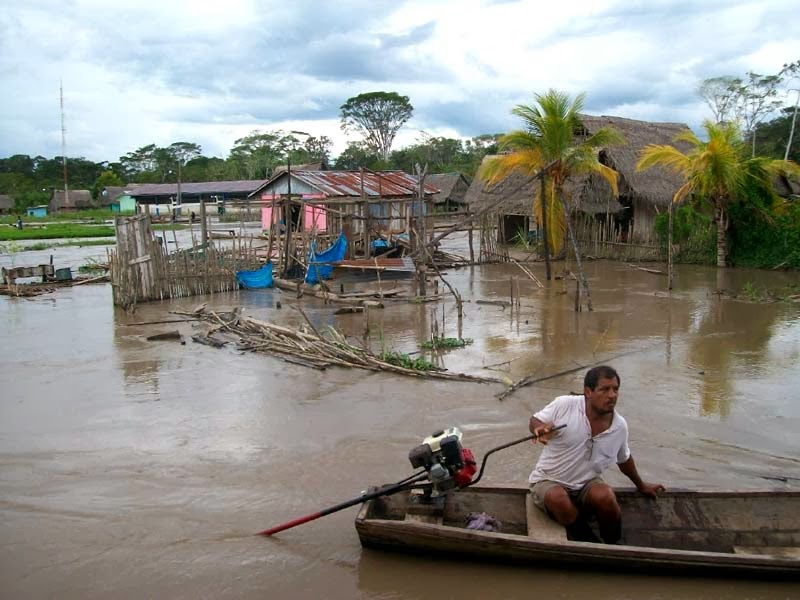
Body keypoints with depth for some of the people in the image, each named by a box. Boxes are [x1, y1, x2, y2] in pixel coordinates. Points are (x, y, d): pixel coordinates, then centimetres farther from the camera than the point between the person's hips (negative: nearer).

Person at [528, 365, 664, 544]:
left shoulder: (620, 426, -3)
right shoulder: (564, 405, -18)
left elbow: (624, 459, 17)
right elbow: (534, 421, -4)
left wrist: (641, 485, 31)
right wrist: (540, 428, -29)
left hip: (586, 484, 3)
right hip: (548, 481, -3)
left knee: (606, 497, -29)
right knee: (560, 501, -36)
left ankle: (614, 546, 0)